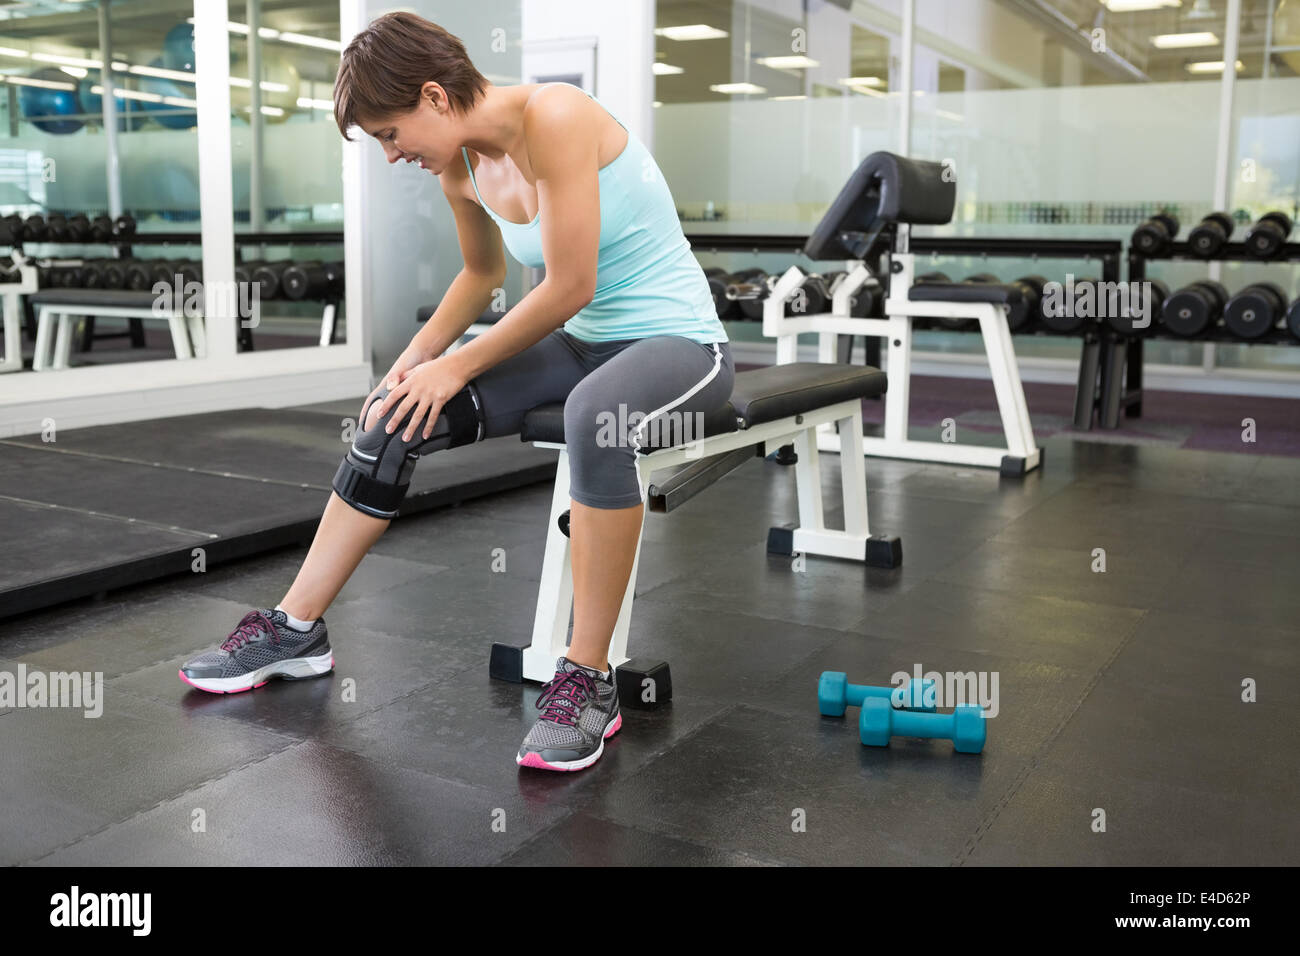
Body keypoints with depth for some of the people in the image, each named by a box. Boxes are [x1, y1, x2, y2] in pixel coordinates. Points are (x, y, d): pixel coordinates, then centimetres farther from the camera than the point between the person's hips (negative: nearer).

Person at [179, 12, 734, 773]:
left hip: (679, 339, -7)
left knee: (595, 417, -42)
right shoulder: (463, 166, 2)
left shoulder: (554, 118, -22)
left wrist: (459, 366, -13)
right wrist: (418, 355, 4)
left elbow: (570, 286, -23)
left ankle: (589, 680, -28)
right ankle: (297, 630, 8)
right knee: (398, 416, -4)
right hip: (581, 342, 8)